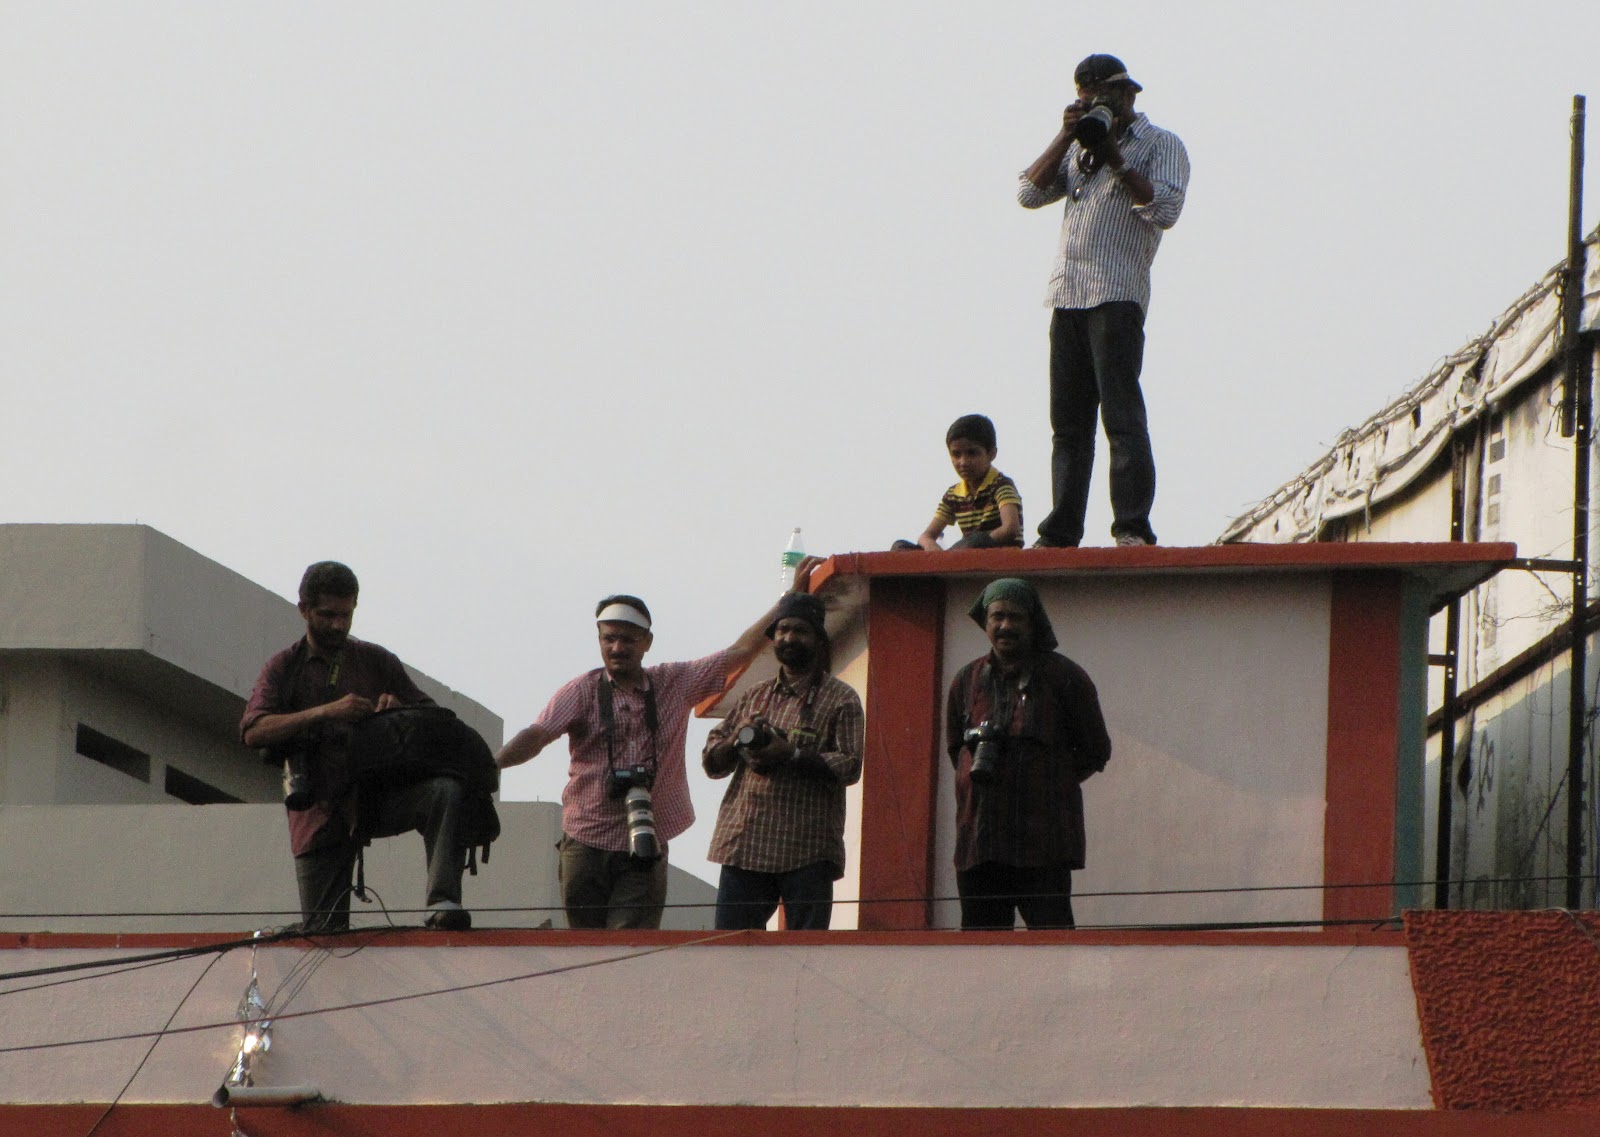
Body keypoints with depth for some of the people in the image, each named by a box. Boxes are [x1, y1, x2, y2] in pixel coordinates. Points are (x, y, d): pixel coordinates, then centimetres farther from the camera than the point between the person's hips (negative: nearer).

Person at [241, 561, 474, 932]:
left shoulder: (377, 661, 16)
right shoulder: (285, 668, 10)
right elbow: (254, 731, -8)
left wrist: (399, 710, -9)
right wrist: (325, 712, -19)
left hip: (379, 796, 0)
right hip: (320, 810, 0)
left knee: (445, 791, -31)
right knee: (322, 931, -8)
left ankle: (442, 902, -41)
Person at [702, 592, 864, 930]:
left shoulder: (840, 699, 5)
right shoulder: (754, 697, 19)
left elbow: (850, 767, -8)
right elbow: (711, 762, 16)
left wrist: (791, 754, -19)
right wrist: (738, 740, -6)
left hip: (807, 852, -4)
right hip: (744, 847, 4)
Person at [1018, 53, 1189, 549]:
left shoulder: (1160, 145, 5)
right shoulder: (1077, 148, 24)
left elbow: (1166, 209, -10)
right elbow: (1029, 192, 12)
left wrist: (1116, 161, -12)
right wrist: (1067, 137, 3)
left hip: (1116, 295, -7)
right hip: (1067, 296, 7)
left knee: (1122, 415, -13)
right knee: (1068, 422, 6)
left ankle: (1133, 529, -18)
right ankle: (1060, 534, 8)